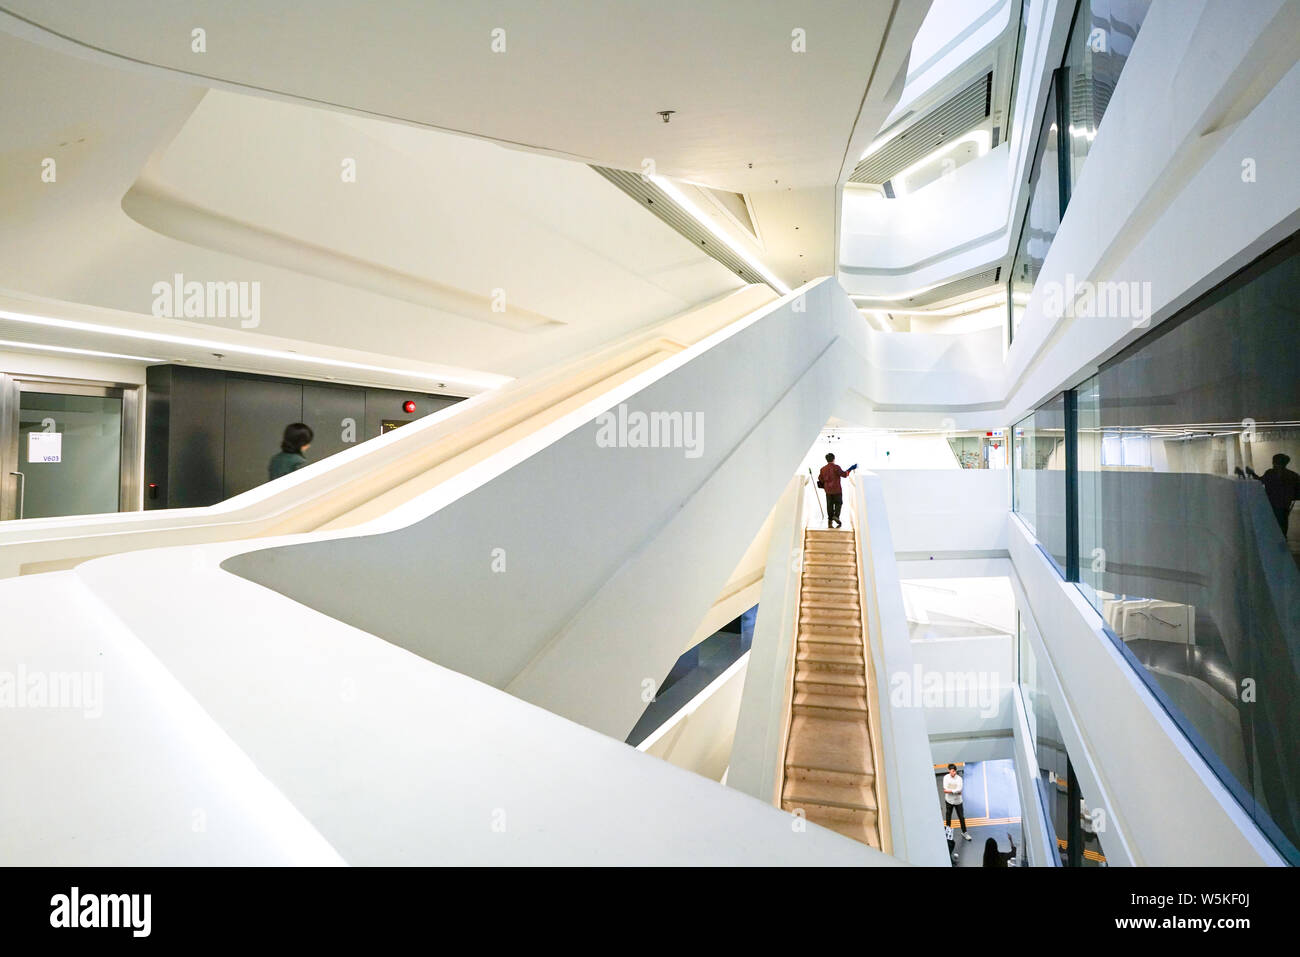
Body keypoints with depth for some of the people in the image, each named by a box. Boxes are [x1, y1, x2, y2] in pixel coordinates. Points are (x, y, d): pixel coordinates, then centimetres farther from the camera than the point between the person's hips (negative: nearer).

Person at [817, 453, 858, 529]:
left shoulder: (823, 469, 4)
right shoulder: (836, 467, -12)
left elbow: (820, 478, 7)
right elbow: (844, 474, -13)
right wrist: (850, 469, -3)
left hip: (828, 491, 4)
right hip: (837, 490, -4)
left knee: (830, 505, 8)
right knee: (838, 503, 10)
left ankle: (830, 522, 7)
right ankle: (836, 516, -11)